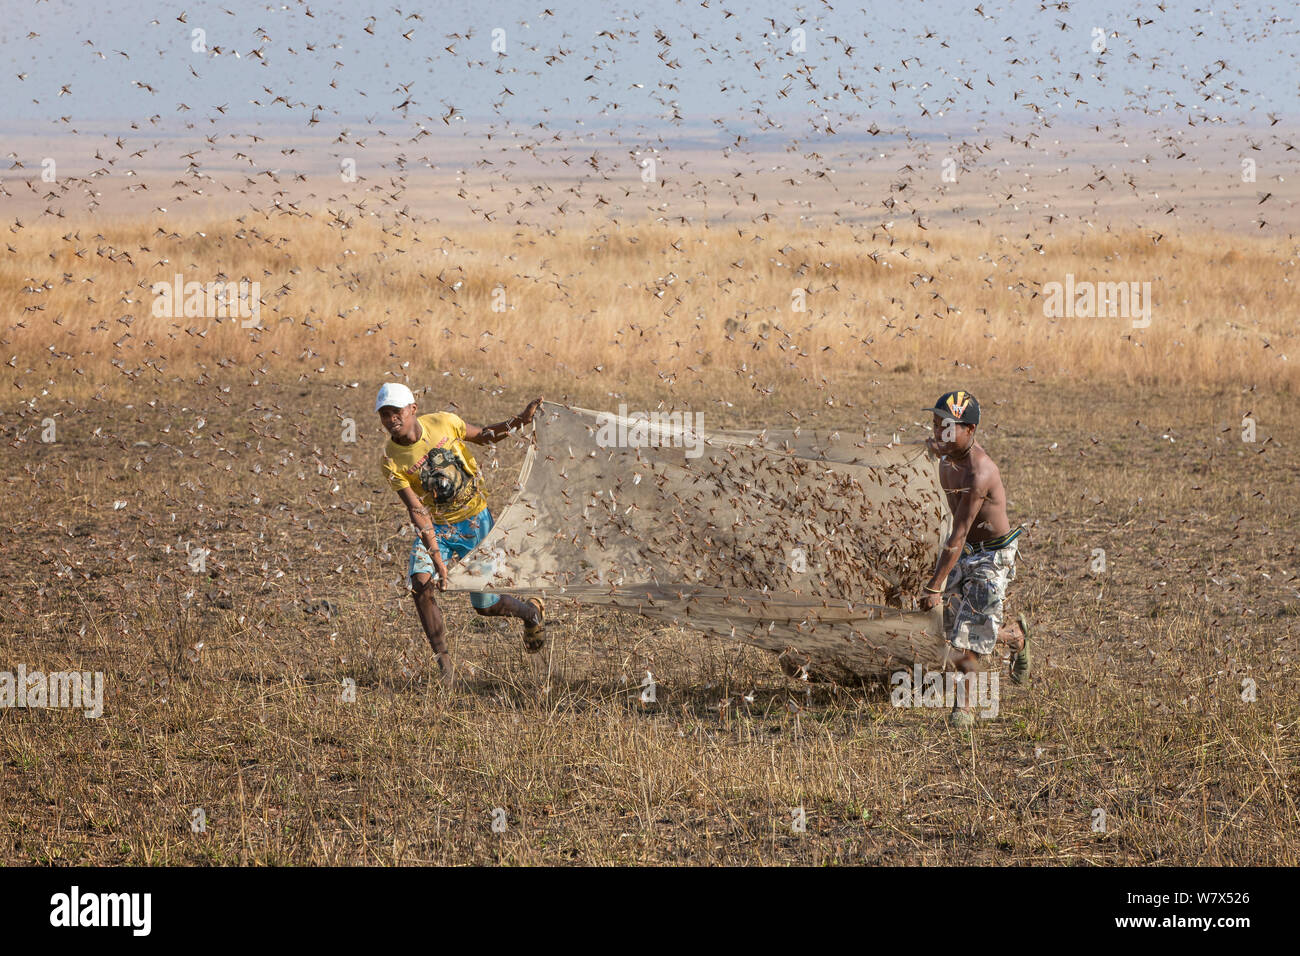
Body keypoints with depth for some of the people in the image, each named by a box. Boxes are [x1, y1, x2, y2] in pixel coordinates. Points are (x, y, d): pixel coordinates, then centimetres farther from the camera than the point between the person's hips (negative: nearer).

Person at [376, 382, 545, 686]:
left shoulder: (444, 422, -15)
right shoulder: (391, 462, -17)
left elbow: (482, 436, 5)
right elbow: (417, 511, -23)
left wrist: (521, 420, -9)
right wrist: (436, 557, -31)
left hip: (475, 521, 0)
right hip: (436, 527, 0)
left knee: (486, 606, 5)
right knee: (421, 586, -24)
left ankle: (531, 611, 40)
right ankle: (444, 666, -11)